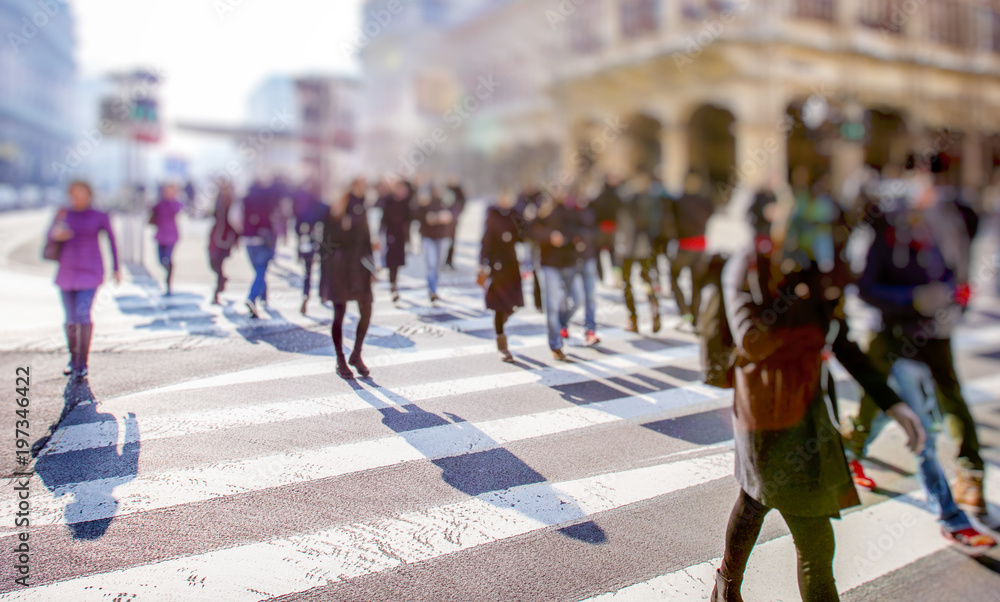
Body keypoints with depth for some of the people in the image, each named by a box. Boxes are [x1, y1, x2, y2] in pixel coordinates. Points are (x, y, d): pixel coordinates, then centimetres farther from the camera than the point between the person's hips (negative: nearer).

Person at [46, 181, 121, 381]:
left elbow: (111, 241, 7)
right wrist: (58, 234, -29)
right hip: (67, 271, 3)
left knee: (83, 313, -18)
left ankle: (82, 363, -11)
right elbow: (51, 236, -5)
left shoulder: (100, 217, -1)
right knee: (71, 318, 10)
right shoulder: (64, 215, 5)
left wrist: (116, 268, 6)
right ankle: (73, 357, 29)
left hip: (90, 271, -3)